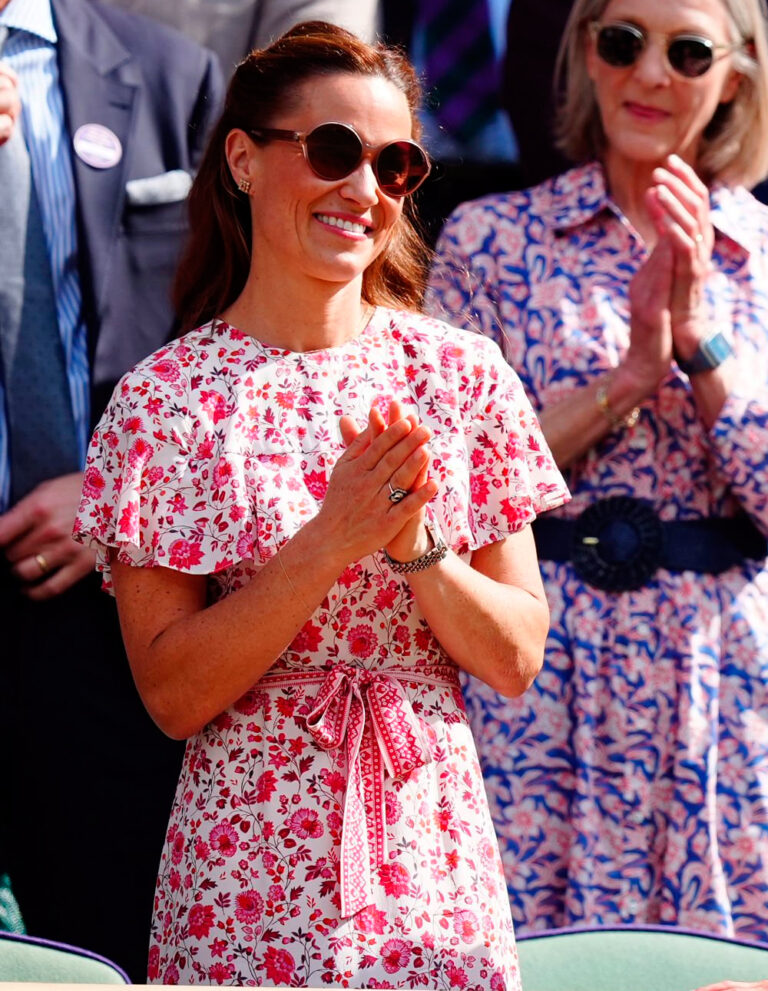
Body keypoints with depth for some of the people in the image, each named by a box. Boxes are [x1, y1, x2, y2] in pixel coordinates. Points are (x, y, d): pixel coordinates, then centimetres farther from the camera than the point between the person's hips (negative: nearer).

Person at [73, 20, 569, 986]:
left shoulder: (461, 373, 0)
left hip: (435, 859, 3)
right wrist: (328, 545, -20)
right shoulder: (163, 398, -7)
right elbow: (170, 695, -10)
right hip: (250, 868, -2)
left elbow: (518, 661, 0)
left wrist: (417, 545, -17)